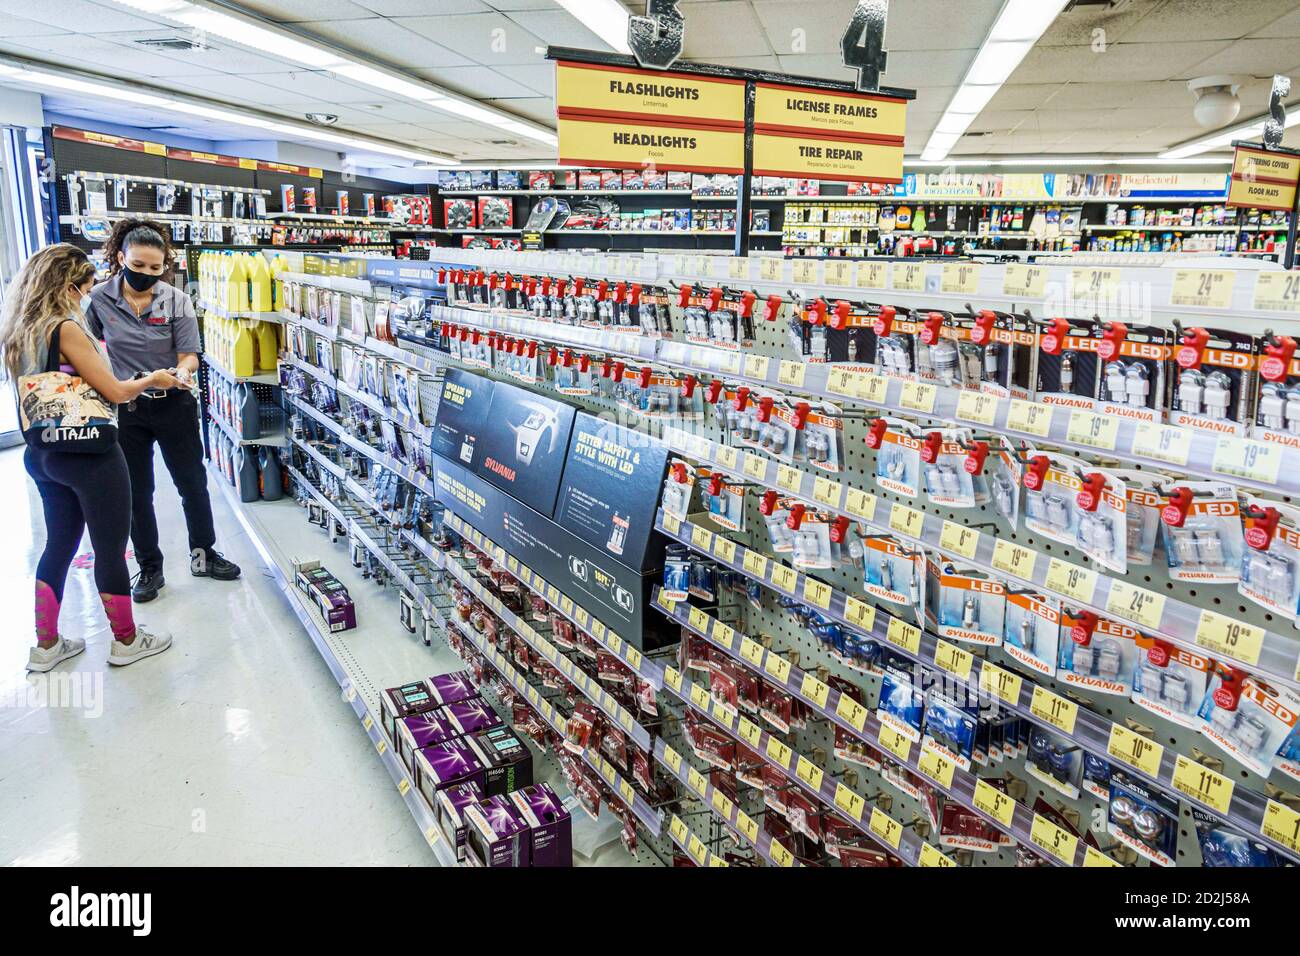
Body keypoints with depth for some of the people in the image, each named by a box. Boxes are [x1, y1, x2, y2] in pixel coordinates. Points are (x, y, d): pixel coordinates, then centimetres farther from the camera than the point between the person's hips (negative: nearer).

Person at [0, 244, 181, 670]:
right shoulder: (65, 328, -17)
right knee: (110, 549, 5)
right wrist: (152, 379, 2)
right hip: (88, 455, -8)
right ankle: (126, 640, 19)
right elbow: (113, 391, -15)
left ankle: (46, 646, 28)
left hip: (42, 455, 9)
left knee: (58, 544, 19)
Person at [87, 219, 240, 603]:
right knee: (137, 492, 10)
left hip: (173, 404, 0)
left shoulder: (177, 301, -7)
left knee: (193, 484, 9)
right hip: (123, 408, 0)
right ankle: (150, 568, 25)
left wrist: (183, 371, -29)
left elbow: (189, 355, -7)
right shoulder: (99, 299, -6)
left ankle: (203, 554, 28)